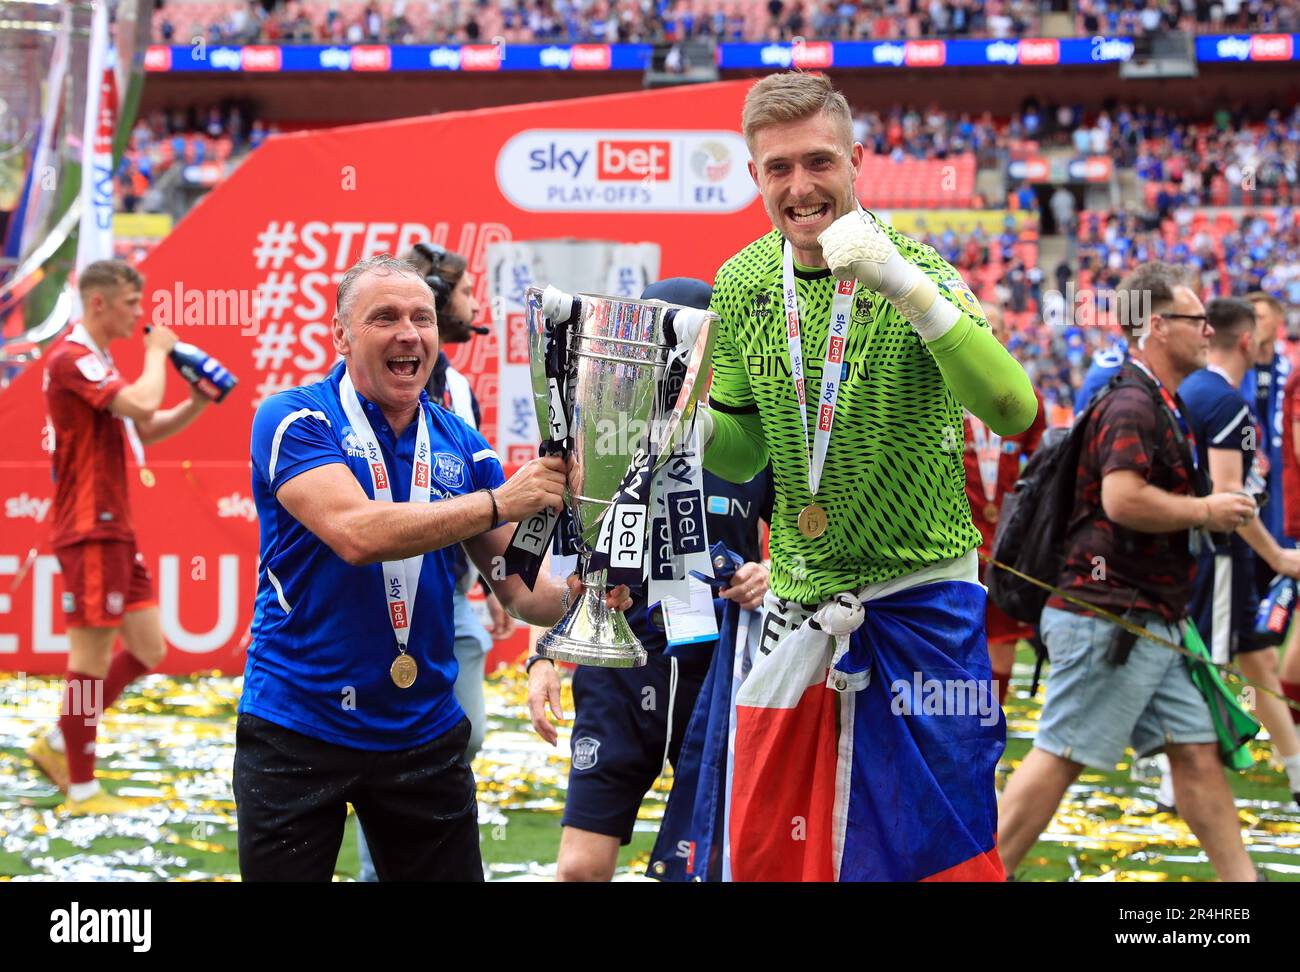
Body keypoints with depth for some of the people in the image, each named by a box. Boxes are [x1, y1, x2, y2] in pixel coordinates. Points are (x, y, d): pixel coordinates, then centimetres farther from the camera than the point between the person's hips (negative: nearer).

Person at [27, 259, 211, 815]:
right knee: (93, 655, -4)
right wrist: (156, 352, -9)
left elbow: (142, 430, 23)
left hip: (116, 530, 10)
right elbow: (144, 403, -27)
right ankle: (82, 789, 5)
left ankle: (59, 746, 20)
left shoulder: (98, 363, 18)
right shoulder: (71, 359, -14)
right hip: (89, 532, -10)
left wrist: (195, 406, 8)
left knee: (148, 650, 10)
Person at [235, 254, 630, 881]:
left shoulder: (461, 446, 5)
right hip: (297, 730, -4)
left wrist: (573, 596, -18)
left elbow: (517, 587, 4)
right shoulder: (293, 421, -10)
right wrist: (498, 504, -28)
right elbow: (357, 533, -26)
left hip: (424, 731, 4)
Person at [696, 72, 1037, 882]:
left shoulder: (916, 271, -14)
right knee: (765, 850, 10)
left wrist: (907, 287, -38)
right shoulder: (742, 284, 1)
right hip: (799, 602, 5)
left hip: (922, 602, -4)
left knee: (945, 850, 2)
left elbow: (1014, 412, -29)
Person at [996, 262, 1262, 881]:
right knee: (1062, 755, -7)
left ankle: (1240, 877, 13)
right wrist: (1206, 511, -16)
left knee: (1196, 751, 9)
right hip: (1110, 616, -10)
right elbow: (1122, 499, -28)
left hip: (1147, 622, 10)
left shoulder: (1161, 405, 19)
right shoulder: (1132, 405, -15)